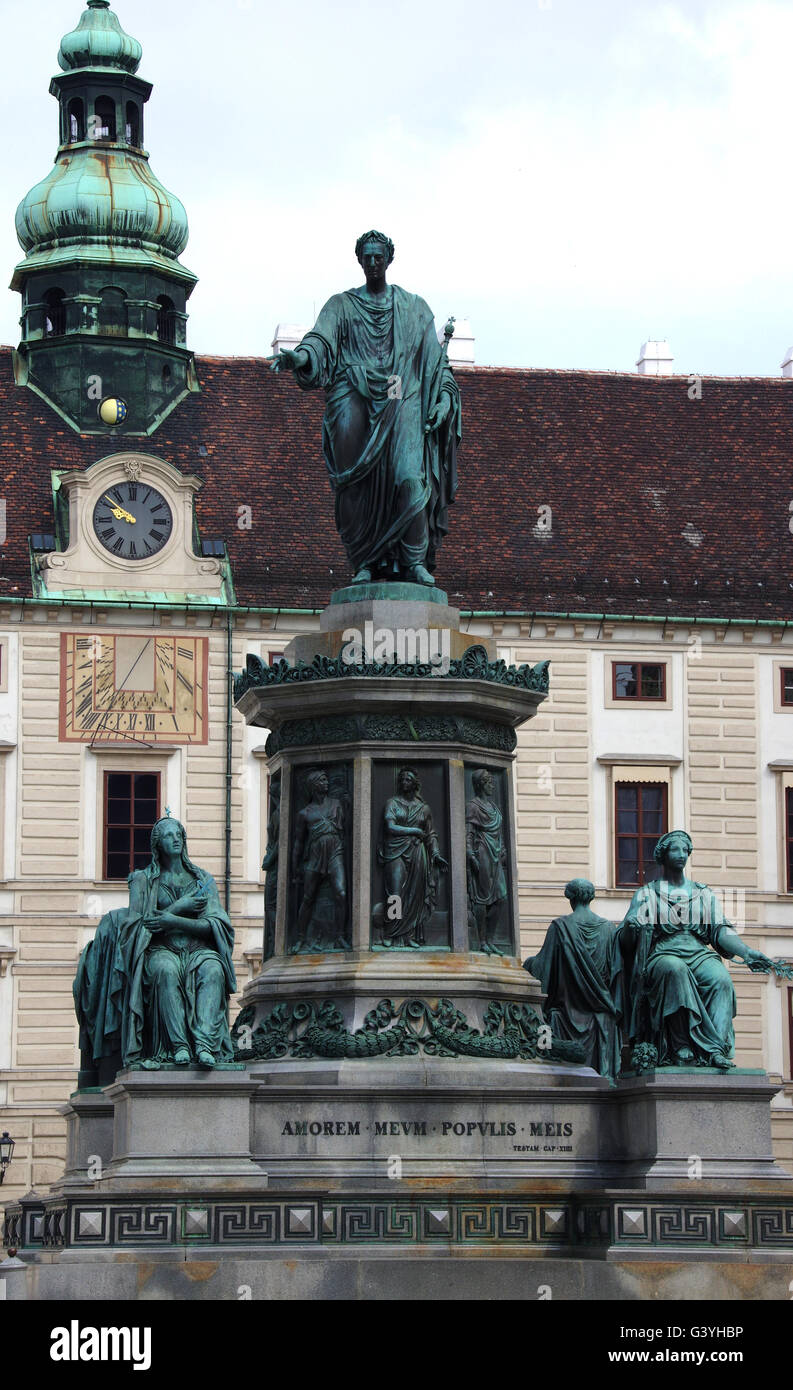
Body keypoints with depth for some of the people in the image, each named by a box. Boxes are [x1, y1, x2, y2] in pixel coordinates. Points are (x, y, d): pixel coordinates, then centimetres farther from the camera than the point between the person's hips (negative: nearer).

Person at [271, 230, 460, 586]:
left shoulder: (414, 308, 19)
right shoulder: (341, 305, 16)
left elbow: (435, 360, 18)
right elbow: (321, 341, -3)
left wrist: (444, 397, 3)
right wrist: (300, 356, -25)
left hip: (401, 404, 0)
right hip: (356, 402, 0)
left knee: (410, 478, -18)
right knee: (357, 486, -10)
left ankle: (416, 562, -14)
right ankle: (364, 564, -5)